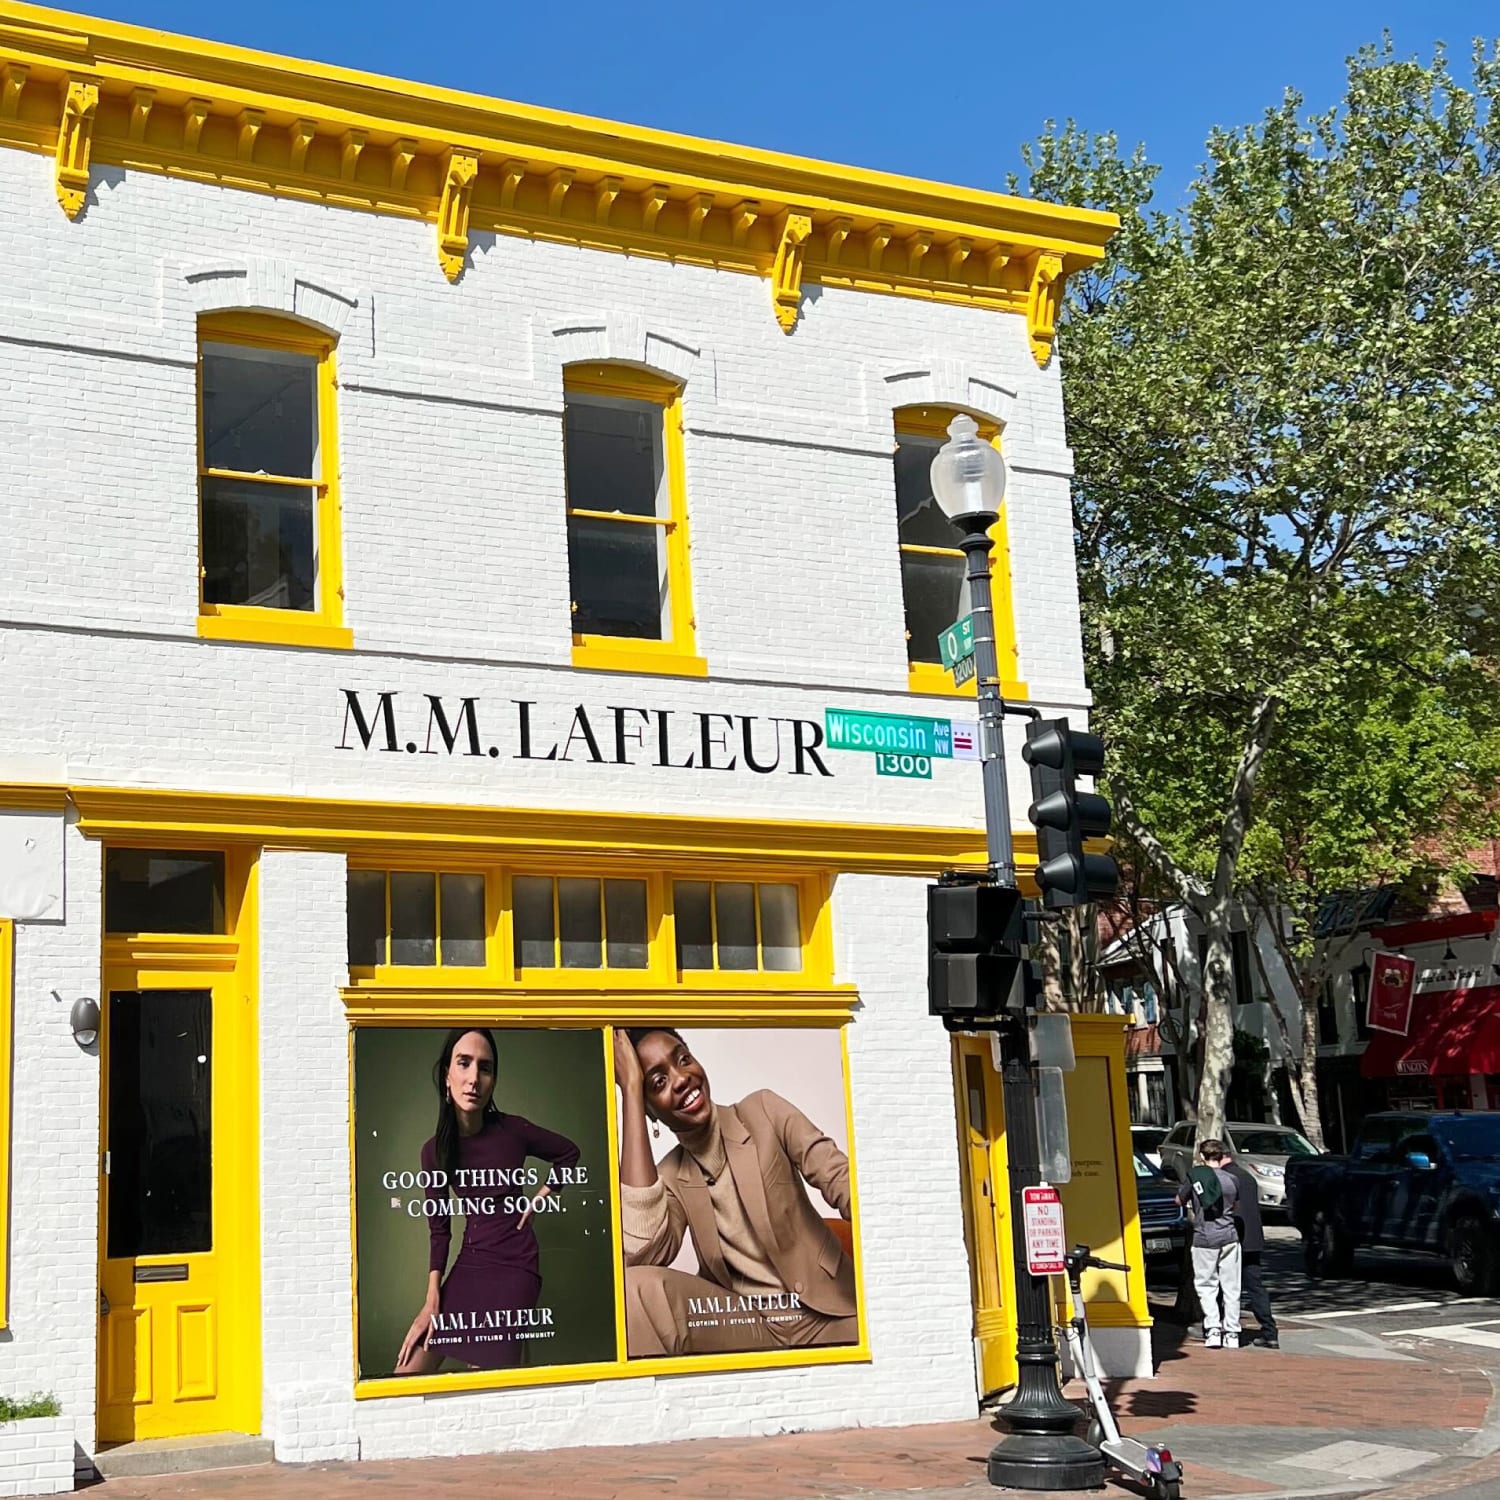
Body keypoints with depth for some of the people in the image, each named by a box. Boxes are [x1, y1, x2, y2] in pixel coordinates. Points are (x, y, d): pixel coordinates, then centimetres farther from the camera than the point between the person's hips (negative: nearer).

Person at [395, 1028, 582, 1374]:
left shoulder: (513, 1131, -10)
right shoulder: (435, 1150, -1)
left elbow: (569, 1153, 8)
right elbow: (438, 1229, 3)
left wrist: (538, 1199, 0)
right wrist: (432, 1301, -5)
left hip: (514, 1266, -4)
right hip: (468, 1265, 4)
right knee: (406, 1375, -4)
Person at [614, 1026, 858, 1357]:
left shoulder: (762, 1111, 3)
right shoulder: (670, 1178, 5)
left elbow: (841, 1179, -11)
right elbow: (641, 1252, -19)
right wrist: (631, 1089, -14)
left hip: (826, 1311, -1)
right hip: (743, 1322, 2)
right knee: (635, 1287, -25)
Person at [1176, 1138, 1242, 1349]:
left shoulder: (1194, 1177, -4)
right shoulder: (1231, 1180, 1)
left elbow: (1179, 1200, 9)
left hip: (1204, 1239, -2)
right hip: (1229, 1237, 2)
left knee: (1206, 1285, 7)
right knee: (1230, 1286, 8)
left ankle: (1213, 1329, -6)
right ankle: (1232, 1333, 8)